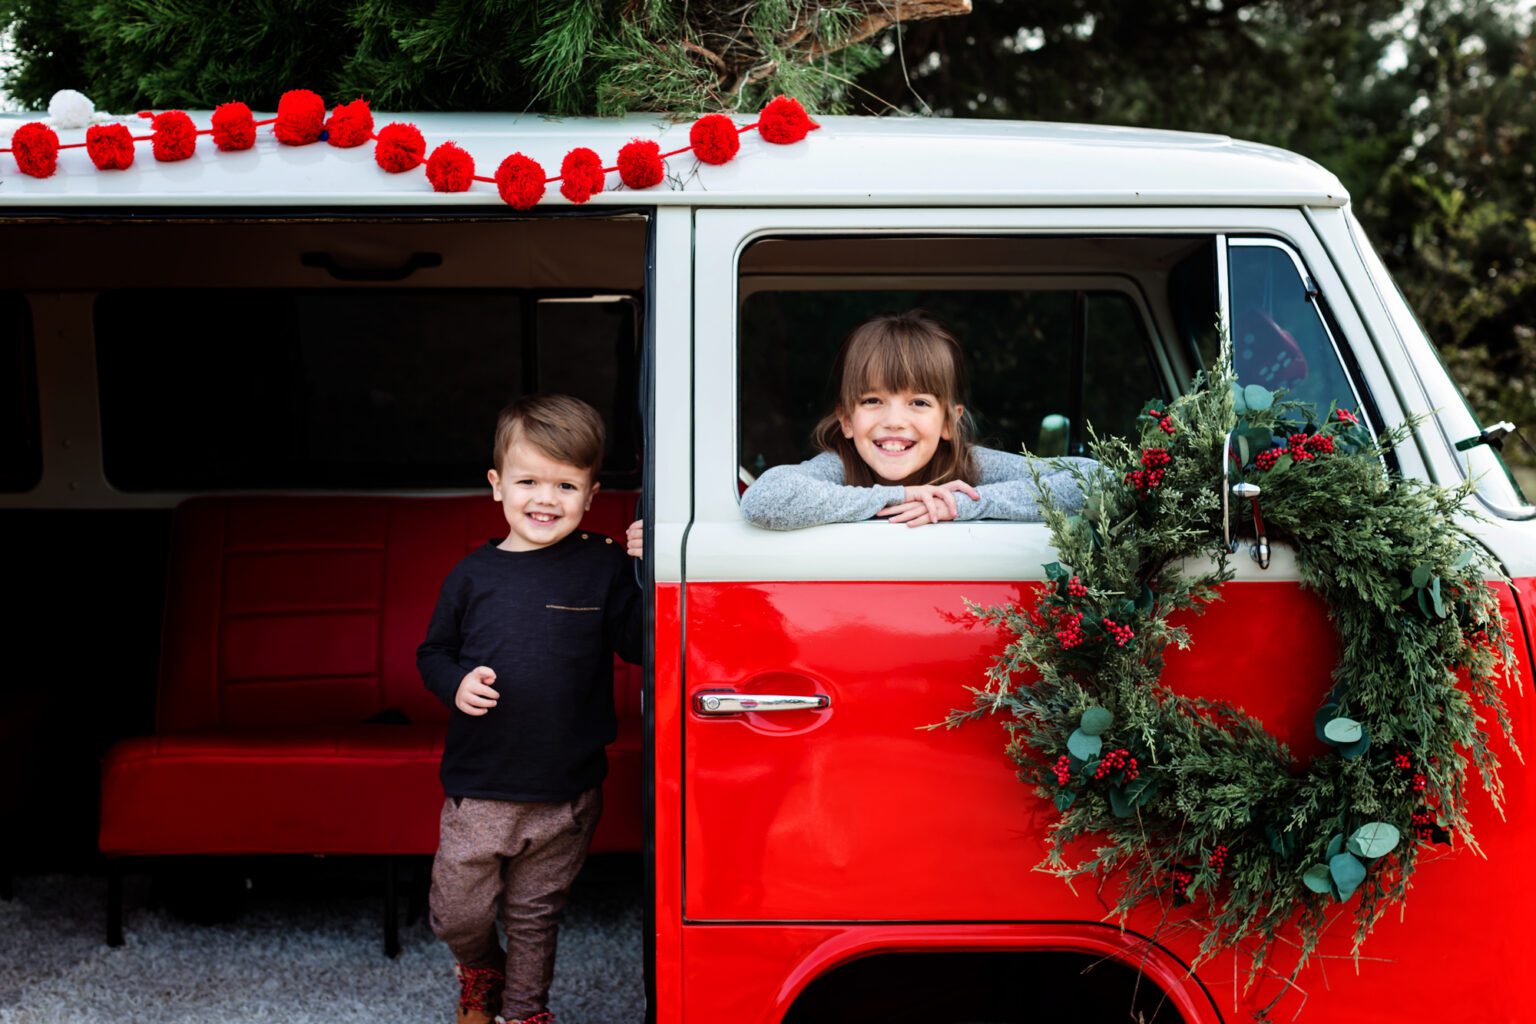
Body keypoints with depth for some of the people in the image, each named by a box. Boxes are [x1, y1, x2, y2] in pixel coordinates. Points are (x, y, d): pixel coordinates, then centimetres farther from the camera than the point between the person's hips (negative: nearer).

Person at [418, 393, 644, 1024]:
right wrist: (457, 684, -11)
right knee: (457, 913, 9)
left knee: (535, 914, 15)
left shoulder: (604, 567, -4)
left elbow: (638, 645, -7)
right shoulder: (475, 575, 0)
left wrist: (648, 574, -18)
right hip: (479, 788, 1)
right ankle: (480, 972, 41)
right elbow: (432, 652, 9)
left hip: (567, 794, -1)